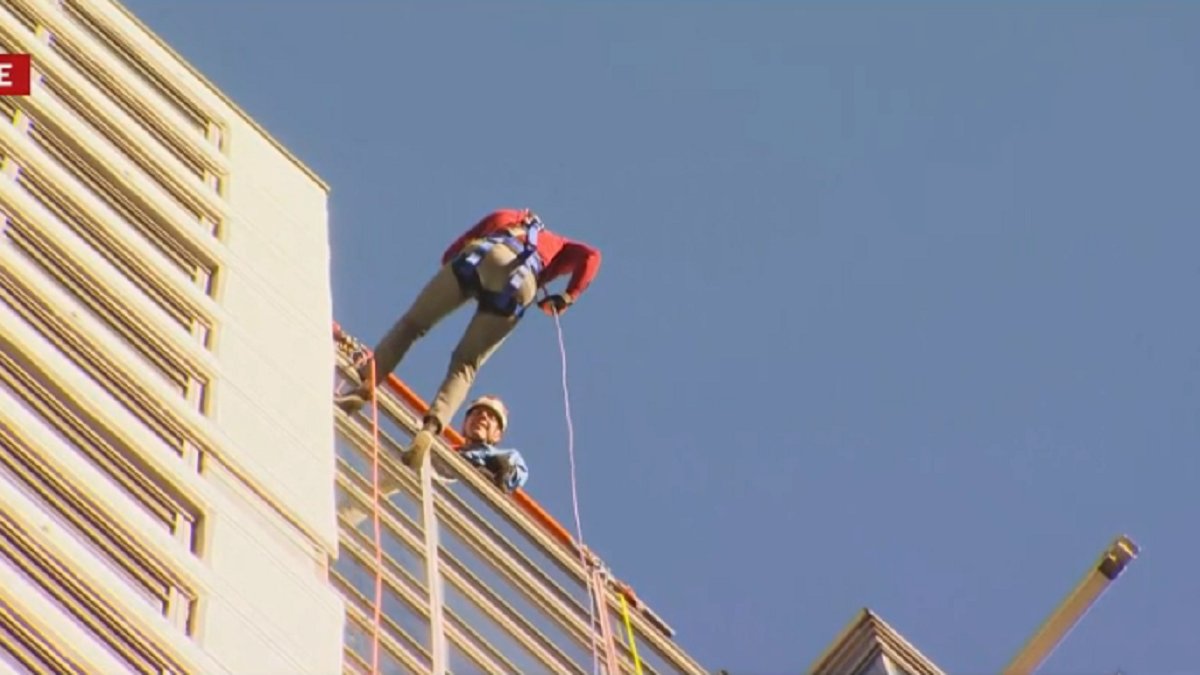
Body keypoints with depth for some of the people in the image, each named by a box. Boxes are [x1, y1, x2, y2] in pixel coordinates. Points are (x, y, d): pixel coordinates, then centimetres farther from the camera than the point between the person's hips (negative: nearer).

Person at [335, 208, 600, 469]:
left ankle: (364, 386, -6)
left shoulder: (501, 217, 42)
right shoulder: (558, 246, 41)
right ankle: (430, 428, -16)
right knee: (465, 365, 6)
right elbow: (590, 256, 19)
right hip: (522, 285, 1)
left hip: (482, 257, 0)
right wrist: (568, 297, 21)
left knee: (412, 324, 10)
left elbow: (450, 254, 31)